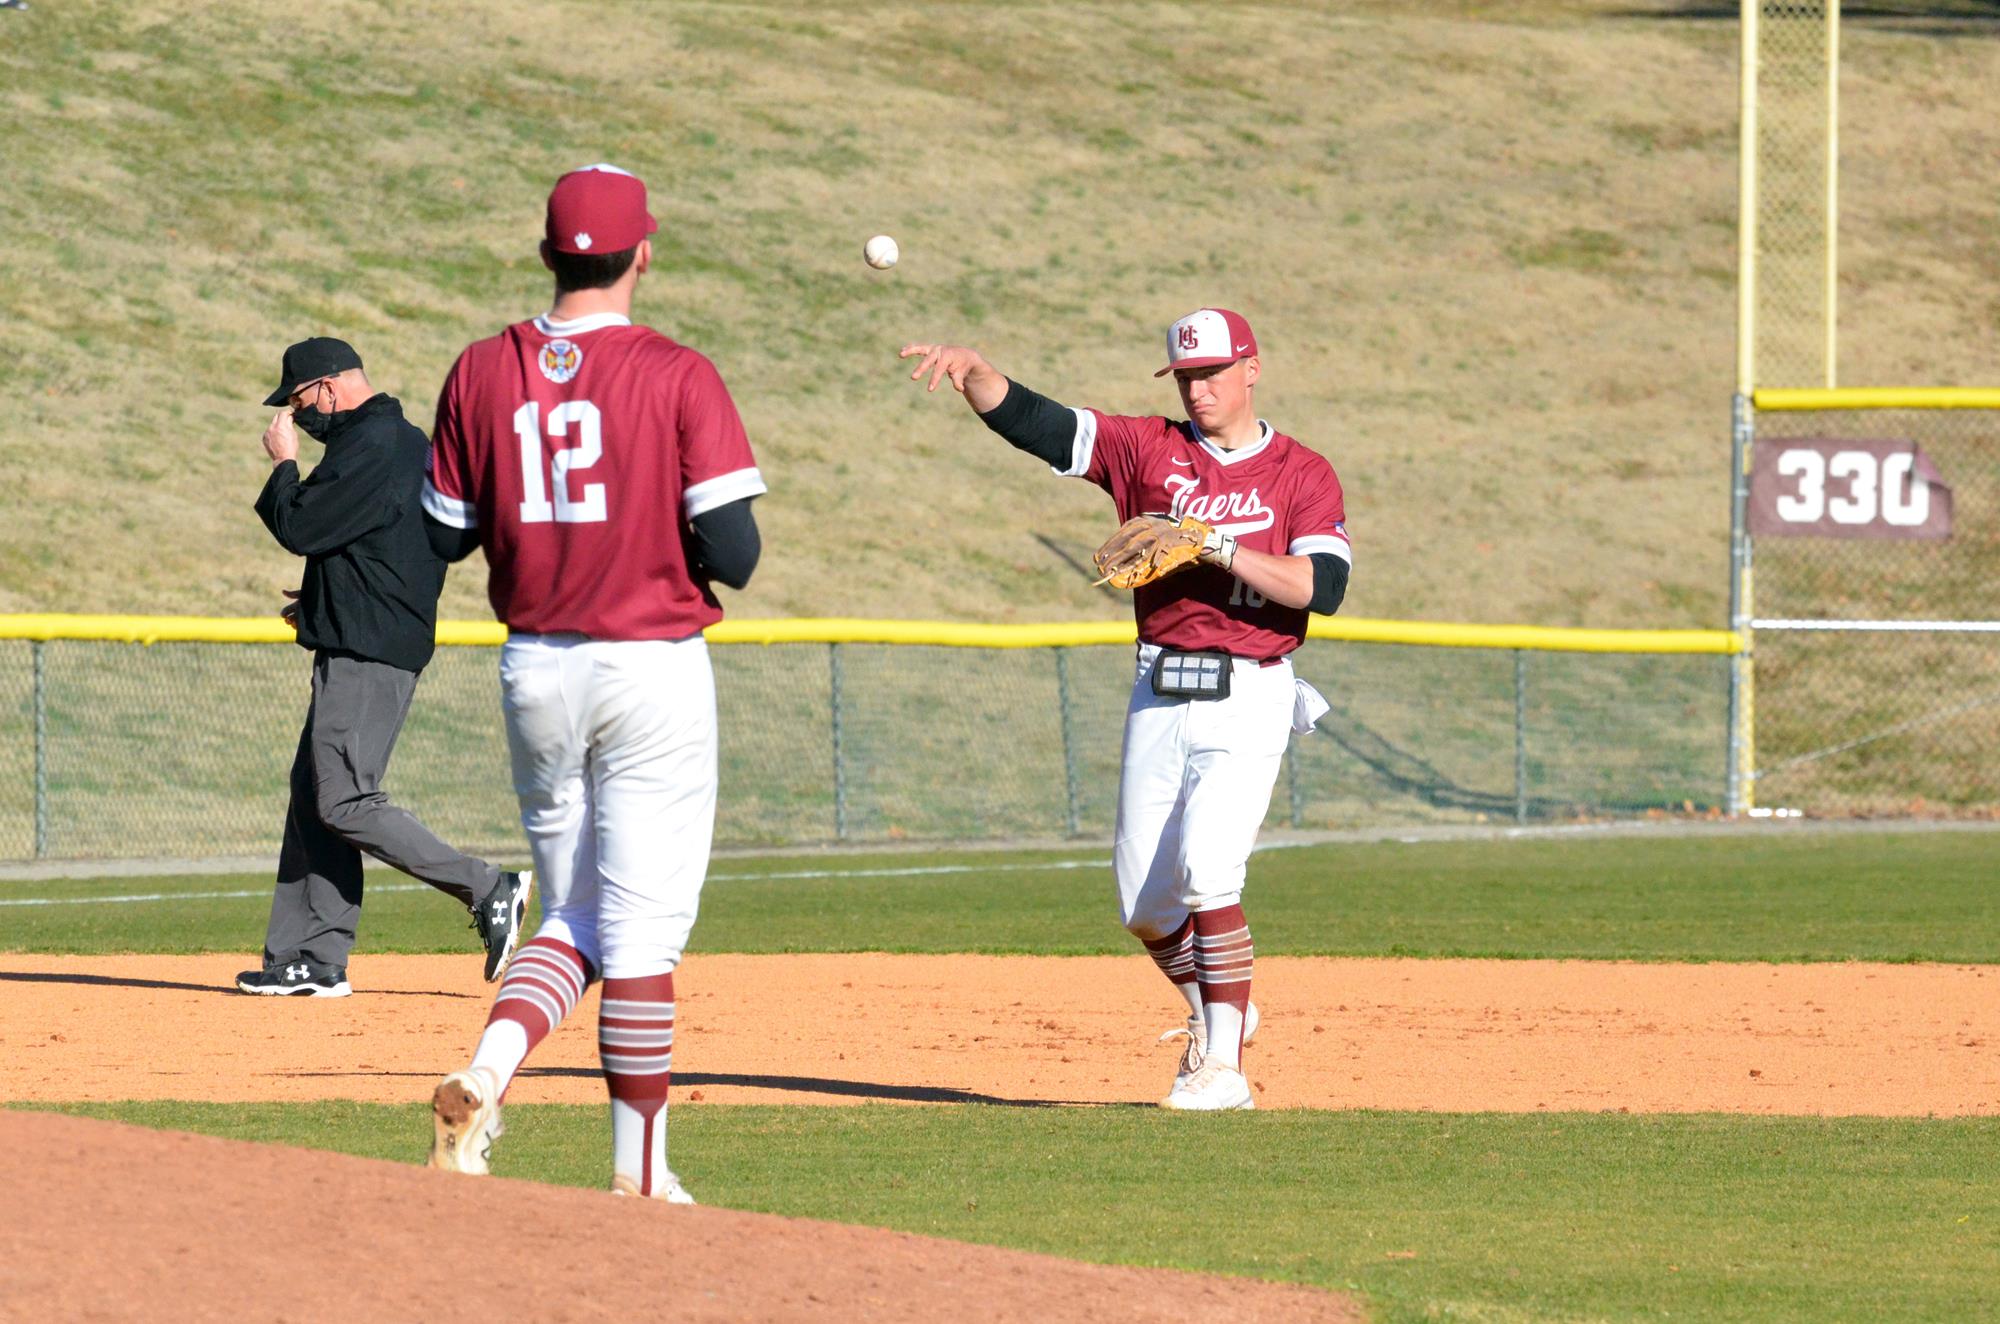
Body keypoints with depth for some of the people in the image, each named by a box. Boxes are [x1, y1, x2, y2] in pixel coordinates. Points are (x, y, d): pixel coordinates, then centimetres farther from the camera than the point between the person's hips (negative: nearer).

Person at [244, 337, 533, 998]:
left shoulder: (368, 448, -15)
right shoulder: (405, 442, 18)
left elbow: (300, 528, -16)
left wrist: (283, 464, -1)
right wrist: (323, 603, 24)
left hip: (366, 654, -11)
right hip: (368, 648, 11)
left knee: (345, 805, -13)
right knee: (314, 799, 10)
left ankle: (489, 891, -14)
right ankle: (312, 961, 10)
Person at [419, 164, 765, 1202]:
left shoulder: (481, 374, 1)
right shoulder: (677, 377, -10)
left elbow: (441, 538, 8)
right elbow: (732, 552, -14)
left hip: (535, 669, 4)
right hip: (653, 670, -4)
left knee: (575, 916, 16)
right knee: (643, 928, 2)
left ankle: (483, 1078, -9)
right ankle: (638, 1173, 6)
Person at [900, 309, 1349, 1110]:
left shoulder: (1302, 474, 1)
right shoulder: (1148, 450, 9)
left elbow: (1323, 587, -12)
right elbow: (1030, 421, -1)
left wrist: (1221, 548, -20)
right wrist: (974, 372, -19)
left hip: (1247, 699, -4)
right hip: (1159, 697, 4)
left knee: (1205, 871, -20)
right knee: (1143, 902, 6)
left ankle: (1222, 1066, -13)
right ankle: (1215, 1013, 33)